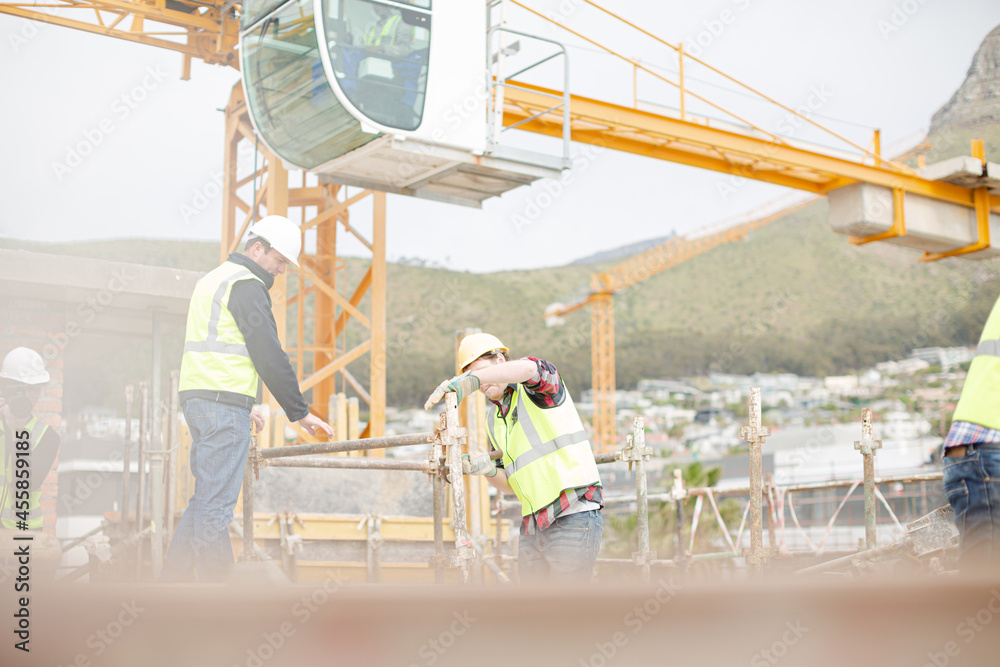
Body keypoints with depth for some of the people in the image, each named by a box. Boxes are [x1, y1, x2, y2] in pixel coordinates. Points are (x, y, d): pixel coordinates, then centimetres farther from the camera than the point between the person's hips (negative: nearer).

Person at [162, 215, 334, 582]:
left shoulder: (212, 279, 23)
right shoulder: (246, 285, -9)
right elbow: (269, 355, -13)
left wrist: (243, 404, 26)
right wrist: (300, 412, -9)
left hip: (198, 400, 10)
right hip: (224, 403, -10)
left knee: (205, 498, 14)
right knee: (216, 503, -8)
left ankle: (170, 583, 16)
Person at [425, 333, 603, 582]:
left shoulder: (536, 388, -3)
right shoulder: (494, 419, 18)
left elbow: (528, 368, -32)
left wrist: (468, 381, -39)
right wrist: (489, 470, -5)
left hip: (573, 518, -8)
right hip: (532, 525, 8)